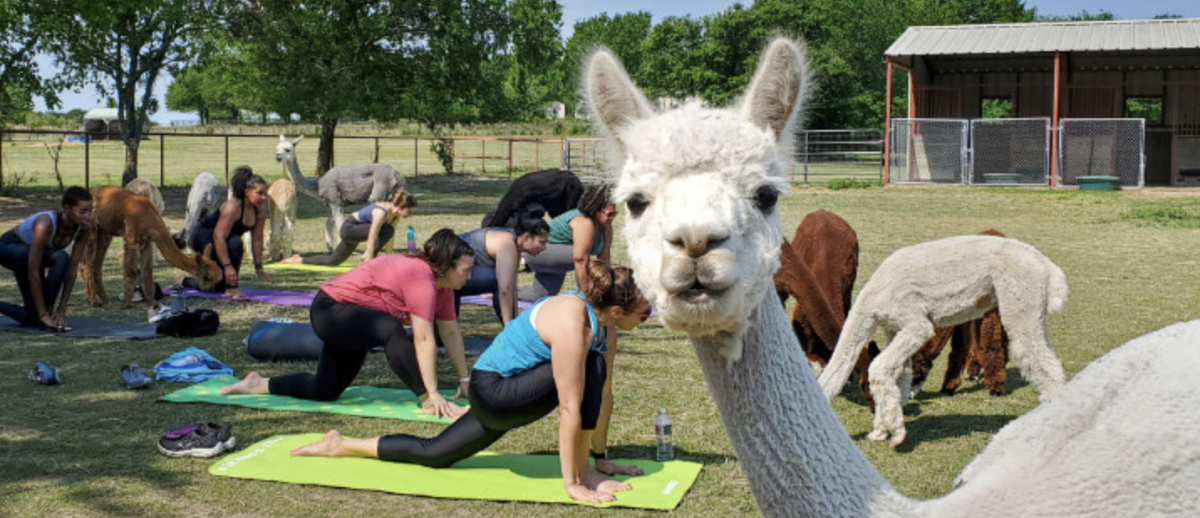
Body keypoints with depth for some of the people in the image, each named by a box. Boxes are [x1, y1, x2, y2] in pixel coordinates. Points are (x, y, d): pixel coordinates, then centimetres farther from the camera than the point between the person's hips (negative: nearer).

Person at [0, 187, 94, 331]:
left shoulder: (84, 228, -23)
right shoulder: (46, 224, -40)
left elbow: (72, 269, -19)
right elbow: (33, 272, -37)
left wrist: (62, 309, -21)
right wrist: (44, 314, -34)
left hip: (27, 253, 6)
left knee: (30, 318, 3)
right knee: (60, 258, -36)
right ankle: (48, 310, -19)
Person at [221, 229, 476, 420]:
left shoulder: (442, 283, -3)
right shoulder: (422, 278, -31)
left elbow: (451, 332, -1)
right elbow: (423, 339, -34)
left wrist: (464, 379, -2)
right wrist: (432, 394, -34)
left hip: (352, 321, 10)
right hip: (330, 309, -10)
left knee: (324, 391, 17)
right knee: (391, 331, -37)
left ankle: (259, 384, 36)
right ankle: (428, 403, -31)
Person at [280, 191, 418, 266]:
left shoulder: (396, 213, -8)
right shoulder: (381, 212, -34)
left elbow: (390, 238, 3)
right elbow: (371, 240, -35)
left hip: (357, 230, 9)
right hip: (349, 228, -9)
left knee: (333, 260, 18)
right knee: (386, 230, -29)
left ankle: (299, 260, 32)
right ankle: (368, 258, -14)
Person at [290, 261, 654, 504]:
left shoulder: (603, 326, -2)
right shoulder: (572, 322, -31)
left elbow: (604, 393, 5)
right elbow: (570, 407, -30)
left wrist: (602, 456, 10)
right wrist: (571, 484, -26)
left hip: (500, 397, 9)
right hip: (494, 390, -9)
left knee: (432, 454, 20)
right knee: (589, 369, -25)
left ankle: (340, 446, 32)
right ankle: (583, 474, -12)